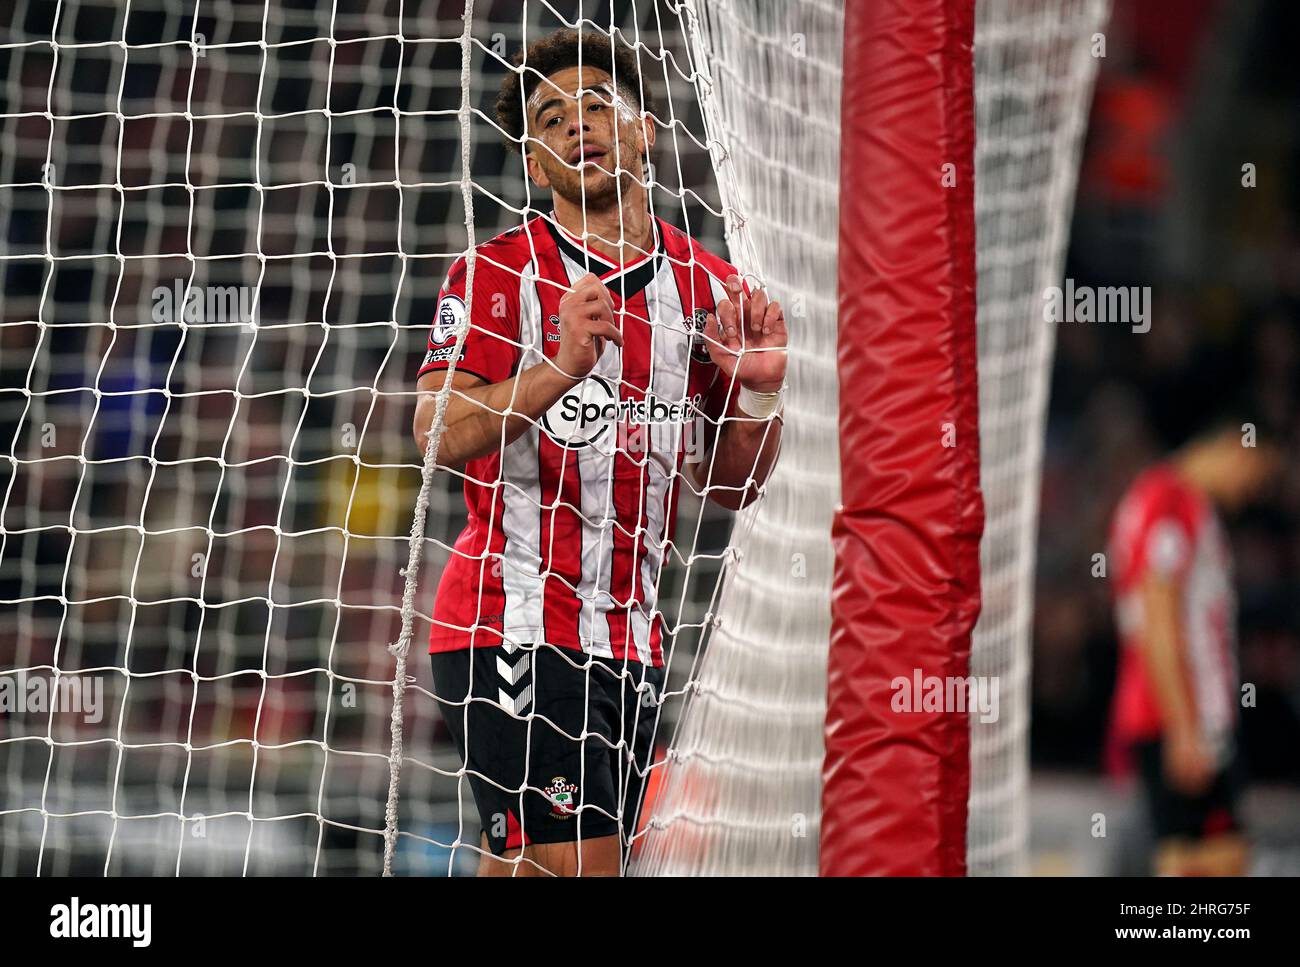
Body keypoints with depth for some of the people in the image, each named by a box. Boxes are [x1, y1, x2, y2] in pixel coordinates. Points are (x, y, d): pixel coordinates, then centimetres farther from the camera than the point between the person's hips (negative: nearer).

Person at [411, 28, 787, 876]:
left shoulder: (708, 288, 11)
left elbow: (728, 485, 16)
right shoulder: (498, 274, -2)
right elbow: (442, 434, -15)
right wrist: (563, 368, -28)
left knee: (519, 874, 7)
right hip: (515, 627, -5)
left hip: (630, 640, 5)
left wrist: (760, 394, -3)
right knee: (579, 863, -15)